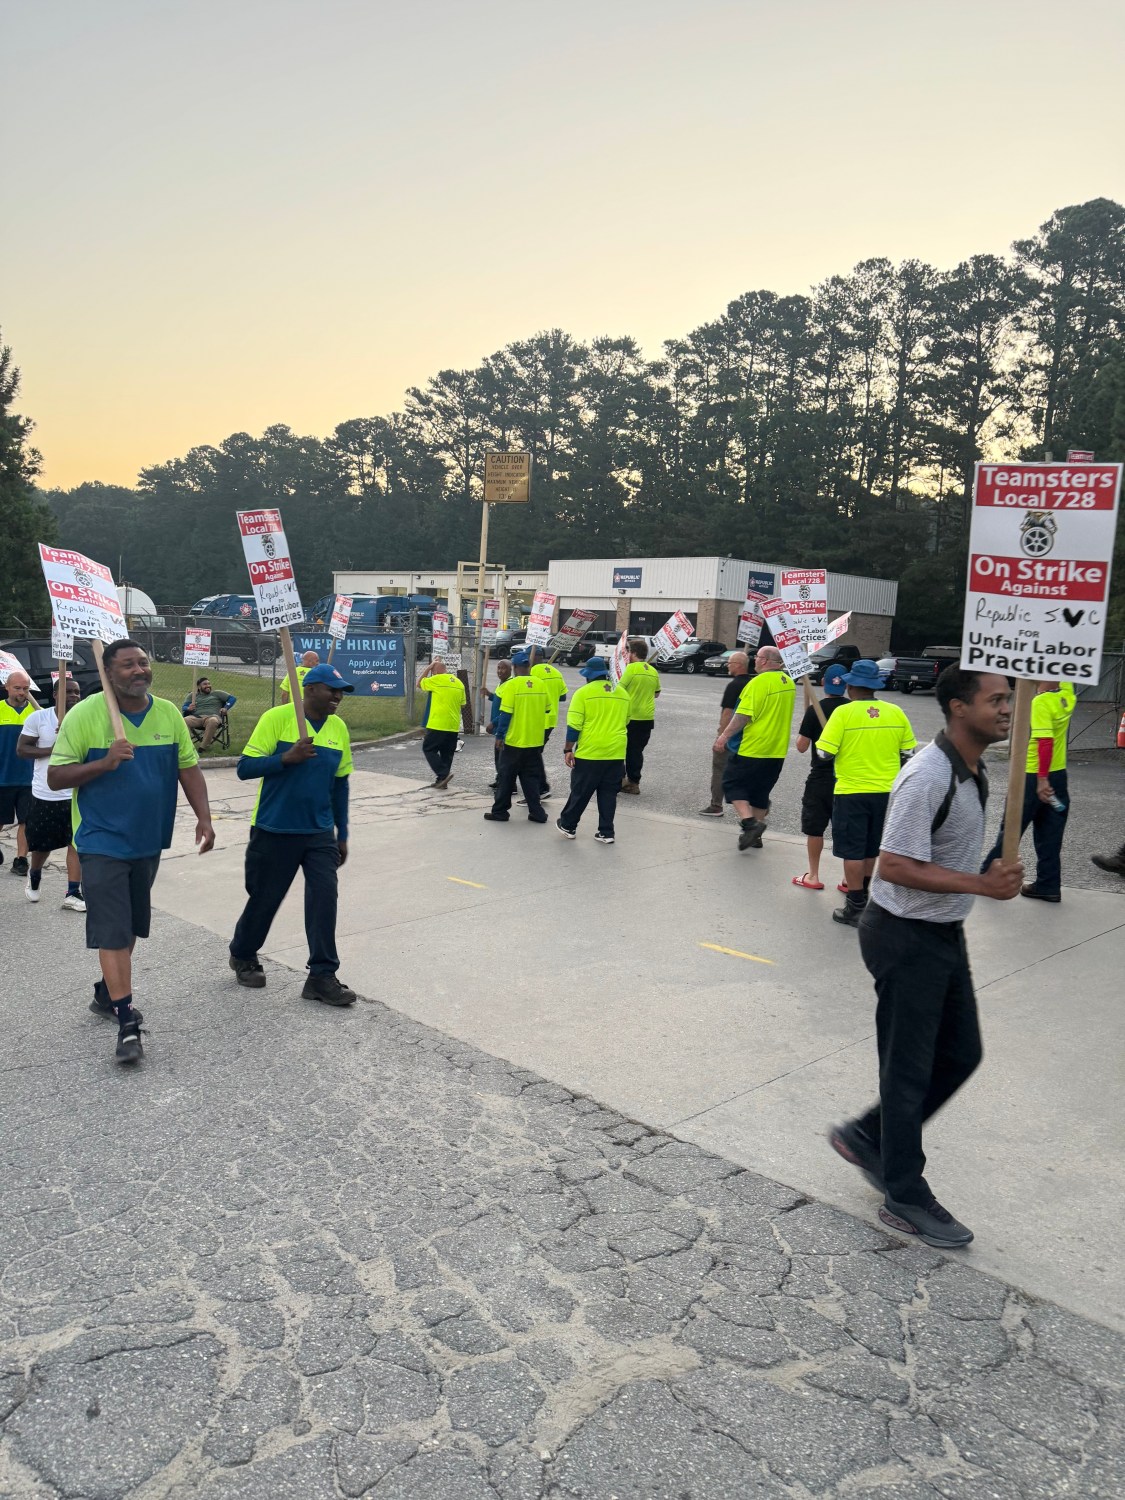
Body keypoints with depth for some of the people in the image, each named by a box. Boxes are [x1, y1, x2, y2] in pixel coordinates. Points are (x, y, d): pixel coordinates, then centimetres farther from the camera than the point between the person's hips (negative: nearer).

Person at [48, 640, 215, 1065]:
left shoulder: (168, 712, 0)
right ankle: (126, 1021, -3)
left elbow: (188, 768, 6)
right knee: (113, 930, -8)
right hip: (102, 842, -5)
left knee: (131, 925, 18)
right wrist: (105, 762, -26)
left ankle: (108, 992, 38)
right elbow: (55, 777, -11)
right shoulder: (84, 715, -13)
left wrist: (203, 817, -4)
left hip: (148, 839, 5)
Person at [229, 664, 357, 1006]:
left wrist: (342, 834, 15)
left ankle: (322, 977, 2)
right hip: (274, 832, -4)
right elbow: (245, 768, -13)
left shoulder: (339, 728, 4)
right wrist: (288, 758, -27)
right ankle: (243, 955, 37)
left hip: (320, 833, 4)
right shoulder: (277, 718, -11)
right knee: (265, 899, 10)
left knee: (324, 897, -7)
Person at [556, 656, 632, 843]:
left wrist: (568, 750, -5)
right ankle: (606, 832, 11)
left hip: (589, 752, -4)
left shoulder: (584, 692, -7)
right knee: (608, 794, 11)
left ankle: (568, 826, 22)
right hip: (616, 753, 4)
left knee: (580, 792, 9)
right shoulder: (623, 693, 8)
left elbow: (574, 725, -10)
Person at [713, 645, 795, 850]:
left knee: (733, 784, 5)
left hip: (752, 748, -8)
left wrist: (724, 736, -20)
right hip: (777, 750, 8)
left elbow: (744, 714, -23)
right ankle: (755, 835, 22)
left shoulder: (759, 682, -17)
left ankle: (749, 822, -12)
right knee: (760, 791, 17)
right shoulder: (788, 682, 9)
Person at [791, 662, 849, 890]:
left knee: (814, 828, 9)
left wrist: (802, 729, 9)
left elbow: (802, 746, -8)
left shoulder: (815, 710, -11)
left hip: (821, 777, -3)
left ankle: (813, 876, 16)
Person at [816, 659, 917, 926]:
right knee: (871, 849, 20)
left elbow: (825, 752, -15)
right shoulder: (895, 712, 0)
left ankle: (855, 908, 7)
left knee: (853, 851, 4)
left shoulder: (843, 713, -13)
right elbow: (908, 752, 7)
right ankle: (862, 894, 36)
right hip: (885, 791, 4)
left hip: (851, 792, -4)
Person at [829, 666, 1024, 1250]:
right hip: (905, 937, -9)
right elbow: (895, 866, -26)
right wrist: (982, 885, -25)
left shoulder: (973, 771, 6)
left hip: (944, 934, 9)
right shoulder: (928, 777, -24)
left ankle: (867, 1137, 32)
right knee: (909, 1068, 4)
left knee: (960, 1053, 17)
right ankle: (905, 1197, 21)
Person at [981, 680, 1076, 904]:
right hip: (1058, 775, 7)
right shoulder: (1066, 696, 1)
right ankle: (1048, 885, 14)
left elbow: (1046, 741, -26)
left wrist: (1042, 779, -27)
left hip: (1034, 777, -7)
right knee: (1050, 834, 11)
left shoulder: (1041, 703, -19)